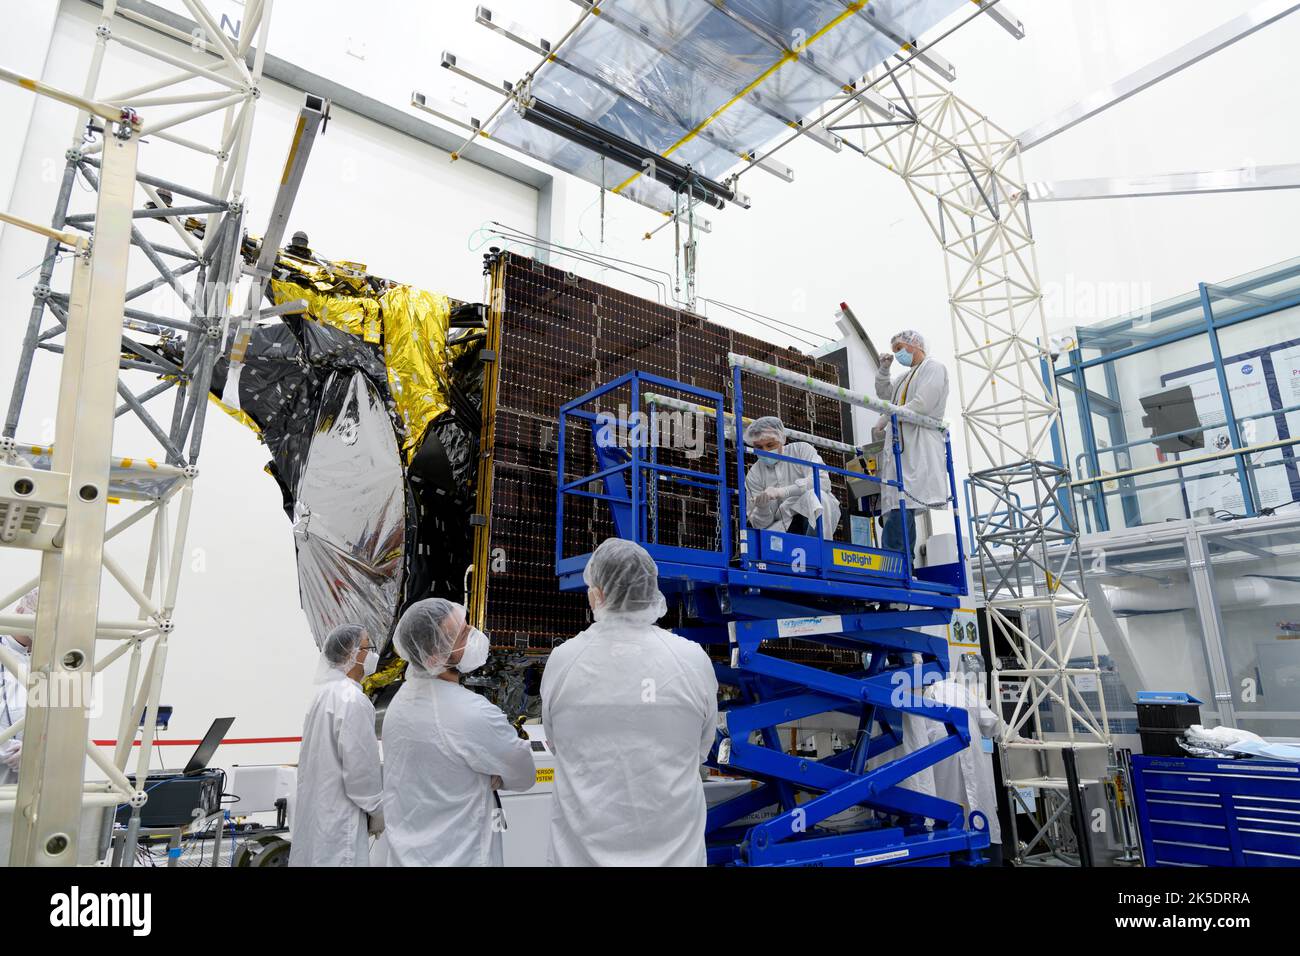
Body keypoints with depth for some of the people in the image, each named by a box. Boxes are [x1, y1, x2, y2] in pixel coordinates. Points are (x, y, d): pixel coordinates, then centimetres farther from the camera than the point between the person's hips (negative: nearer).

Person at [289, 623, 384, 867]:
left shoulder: (326, 692, 8)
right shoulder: (353, 700, -20)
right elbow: (360, 763, -20)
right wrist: (377, 810, -7)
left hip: (316, 805, 9)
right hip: (339, 813, -9)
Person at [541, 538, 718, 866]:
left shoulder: (561, 660, -13)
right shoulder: (694, 660, -14)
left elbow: (555, 744, 4)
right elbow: (701, 750, 2)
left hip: (583, 849, 0)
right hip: (673, 849, 0)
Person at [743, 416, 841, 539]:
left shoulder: (801, 449, 1)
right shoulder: (753, 475, 6)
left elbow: (822, 480, -18)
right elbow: (760, 524, 4)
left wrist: (783, 491, -28)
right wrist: (762, 508, -20)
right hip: (784, 527, 2)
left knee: (814, 495, -34)